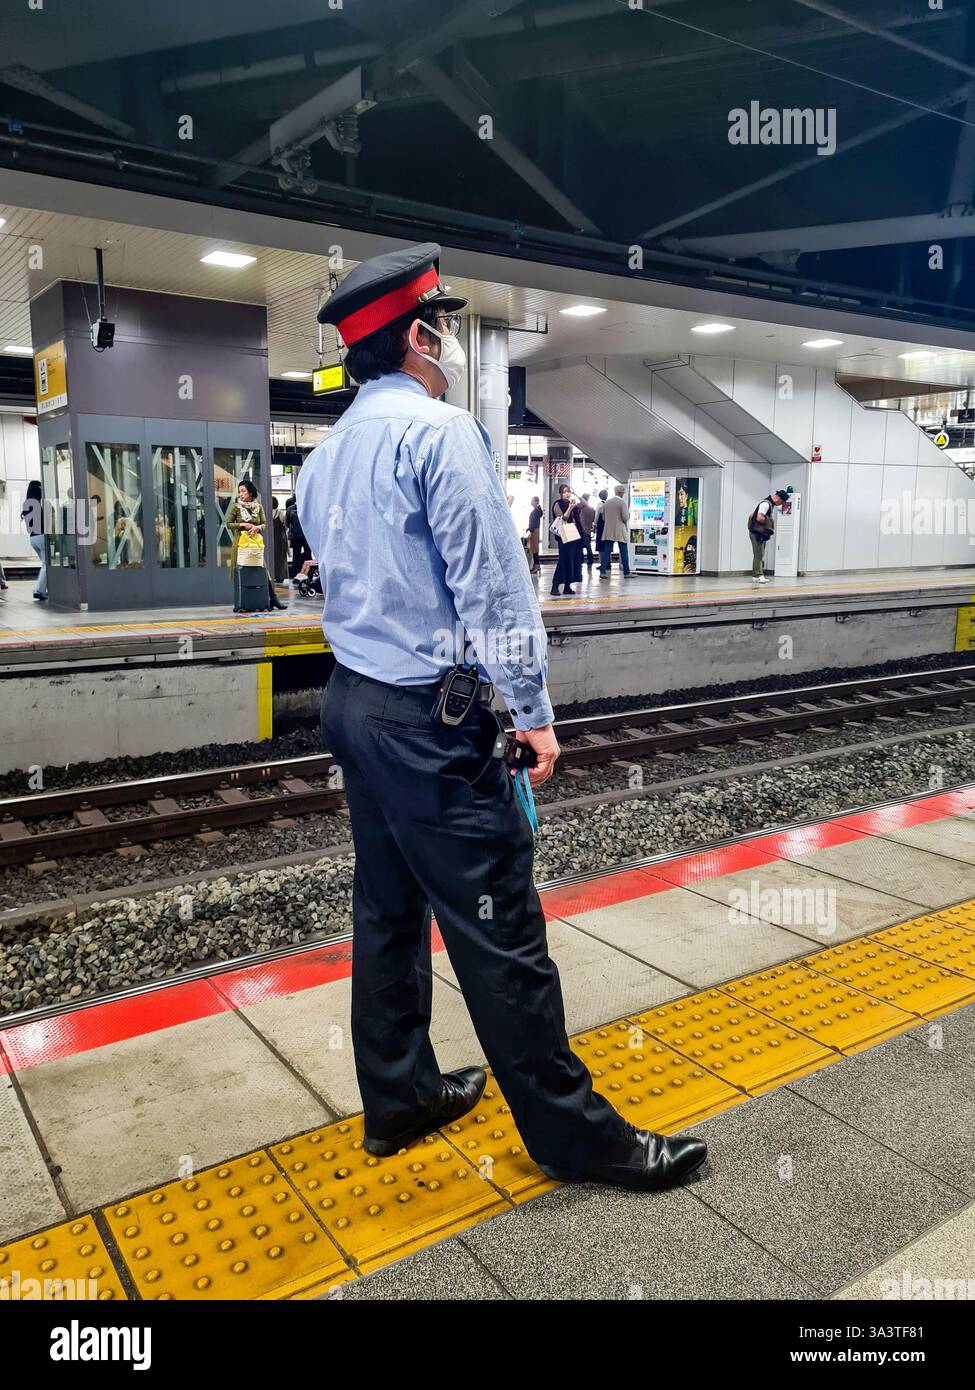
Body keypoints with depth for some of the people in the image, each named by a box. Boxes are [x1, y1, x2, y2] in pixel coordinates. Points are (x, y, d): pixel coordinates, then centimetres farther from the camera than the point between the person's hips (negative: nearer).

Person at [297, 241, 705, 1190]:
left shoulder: (326, 453, 13)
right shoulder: (440, 430, -13)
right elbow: (491, 580, -16)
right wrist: (532, 710, -11)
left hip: (351, 701, 9)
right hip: (428, 719, -9)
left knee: (388, 909, 17)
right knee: (498, 929, -1)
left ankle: (398, 1098, 32)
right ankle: (575, 1135, 13)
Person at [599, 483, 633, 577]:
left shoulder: (606, 502, 6)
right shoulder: (622, 502, -10)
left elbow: (603, 517, 12)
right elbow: (625, 517, -15)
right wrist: (628, 514, 6)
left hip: (608, 531, 4)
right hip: (620, 531, -4)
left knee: (606, 551, 4)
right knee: (624, 552, 3)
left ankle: (602, 572, -4)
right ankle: (626, 573, 7)